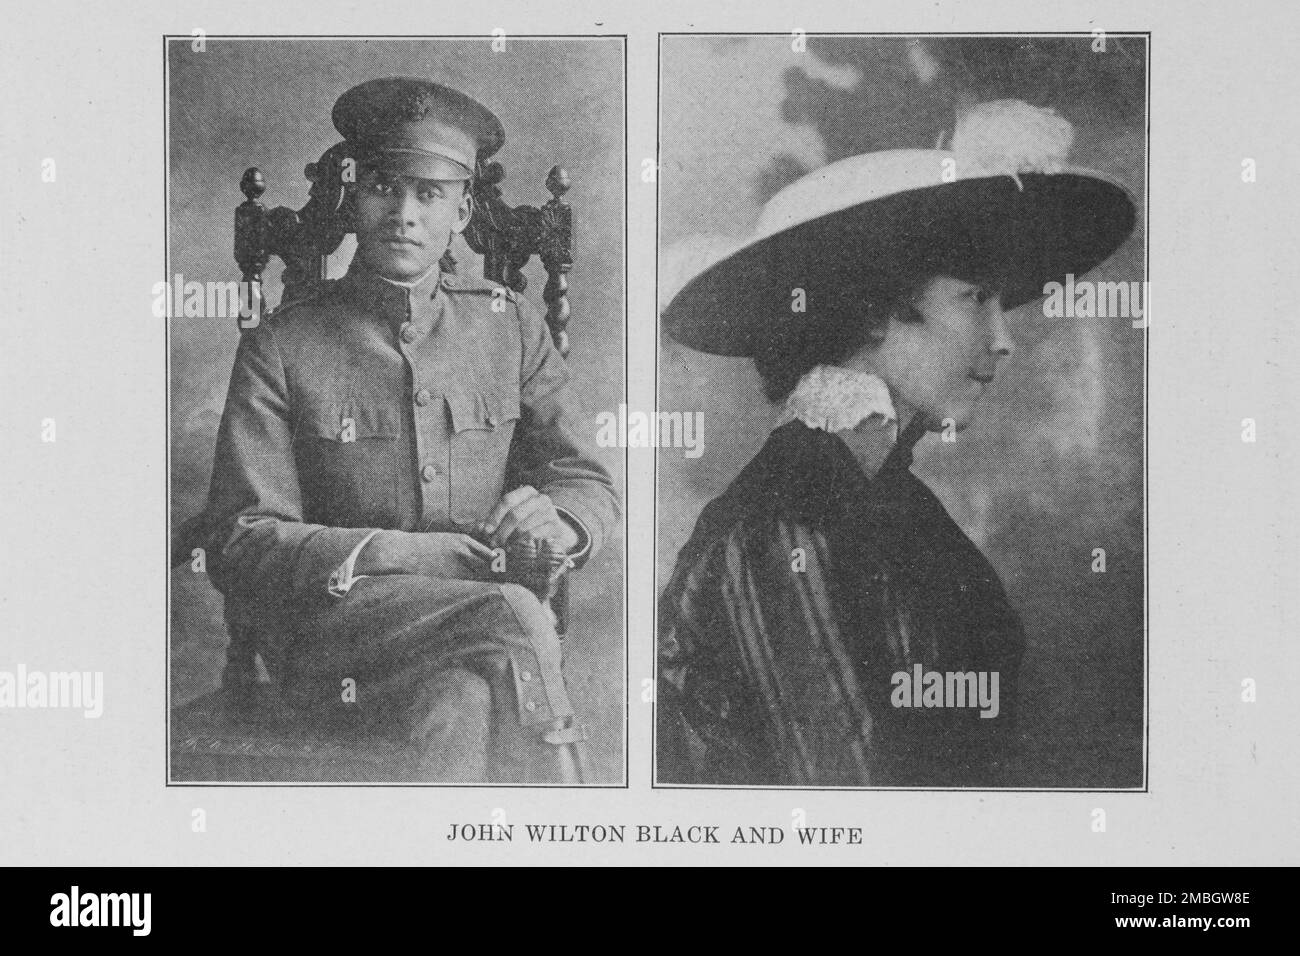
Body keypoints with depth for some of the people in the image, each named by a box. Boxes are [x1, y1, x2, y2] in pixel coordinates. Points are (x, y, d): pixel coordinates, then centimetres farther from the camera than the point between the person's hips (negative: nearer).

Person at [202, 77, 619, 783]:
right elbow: (240, 546, -2)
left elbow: (592, 489, 16)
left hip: (483, 637, 3)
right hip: (333, 633, -2)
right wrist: (388, 554, -19)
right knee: (515, 619, -32)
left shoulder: (511, 327, 16)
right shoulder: (281, 349, 5)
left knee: (465, 702, -35)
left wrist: (556, 521, -11)